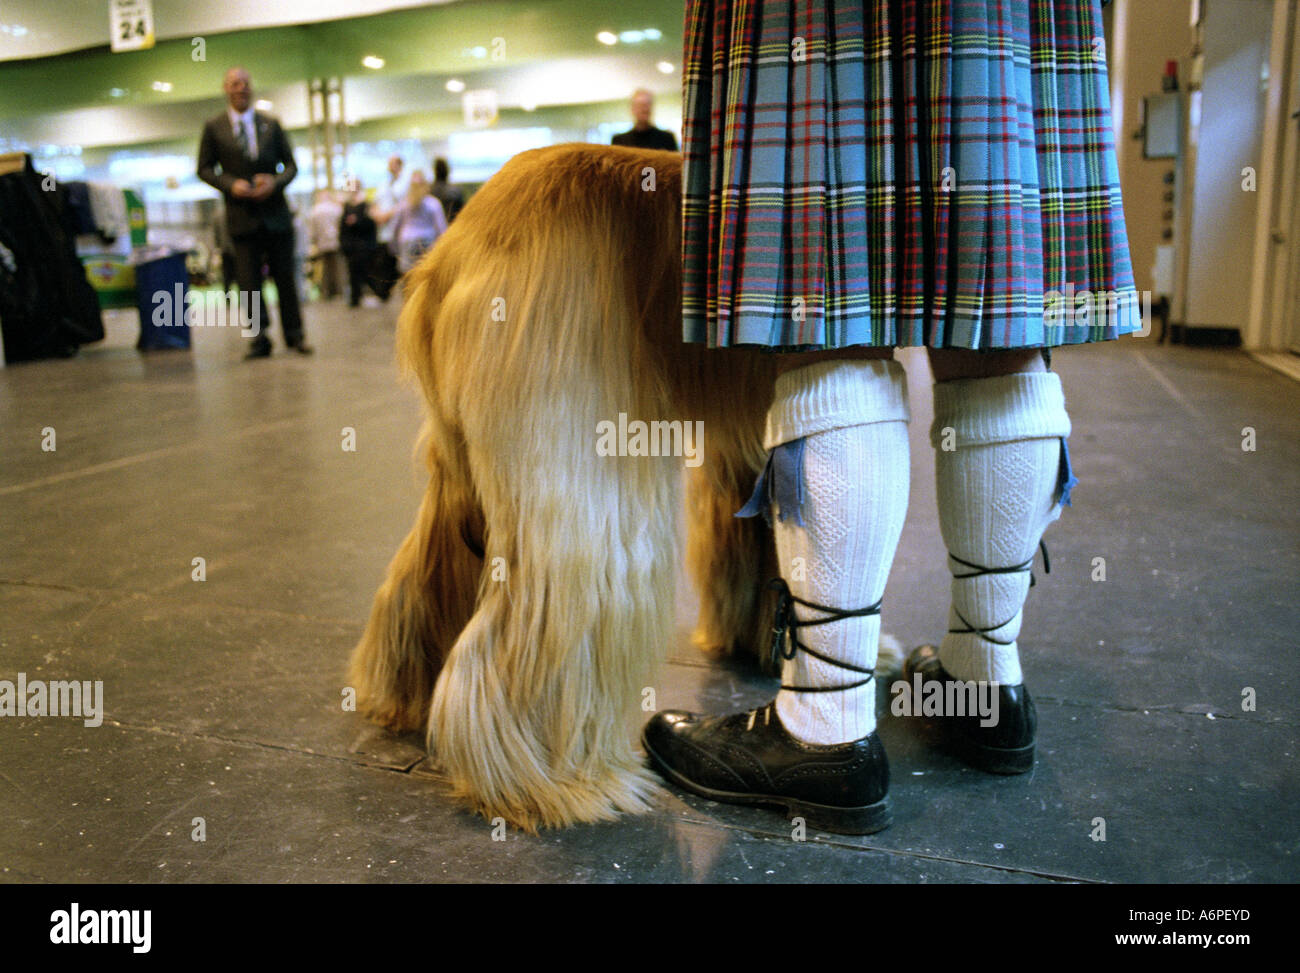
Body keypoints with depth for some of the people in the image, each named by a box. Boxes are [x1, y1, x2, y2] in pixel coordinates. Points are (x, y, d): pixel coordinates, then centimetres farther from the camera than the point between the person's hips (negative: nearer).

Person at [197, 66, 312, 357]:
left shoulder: (271, 124, 10)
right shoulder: (213, 127, 5)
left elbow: (290, 165, 10)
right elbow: (205, 168, 6)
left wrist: (275, 181, -10)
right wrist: (230, 185, -12)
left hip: (275, 212, 1)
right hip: (241, 215, -1)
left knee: (285, 278, 4)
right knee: (249, 281, -1)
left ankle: (294, 335, 13)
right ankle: (259, 339, 6)